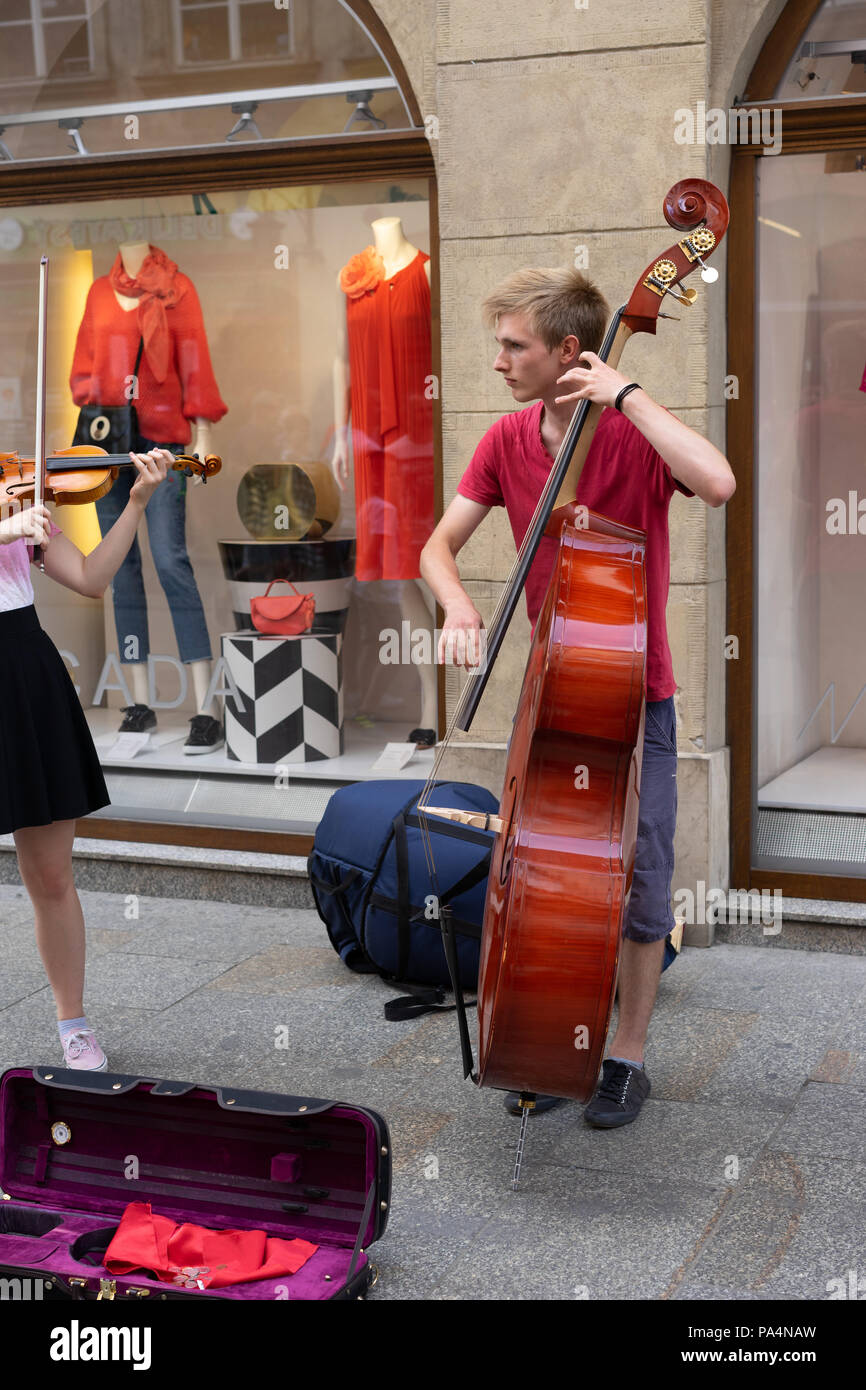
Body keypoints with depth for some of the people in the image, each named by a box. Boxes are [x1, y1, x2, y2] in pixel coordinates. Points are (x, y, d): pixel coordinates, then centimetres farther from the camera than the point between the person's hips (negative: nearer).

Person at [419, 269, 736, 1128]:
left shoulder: (636, 437, -14)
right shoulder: (508, 442, -1)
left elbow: (718, 484, -35)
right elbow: (439, 547, 0)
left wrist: (625, 394, -28)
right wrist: (460, 609, -21)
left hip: (634, 702, -4)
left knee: (638, 886, 4)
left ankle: (626, 1057, 20)